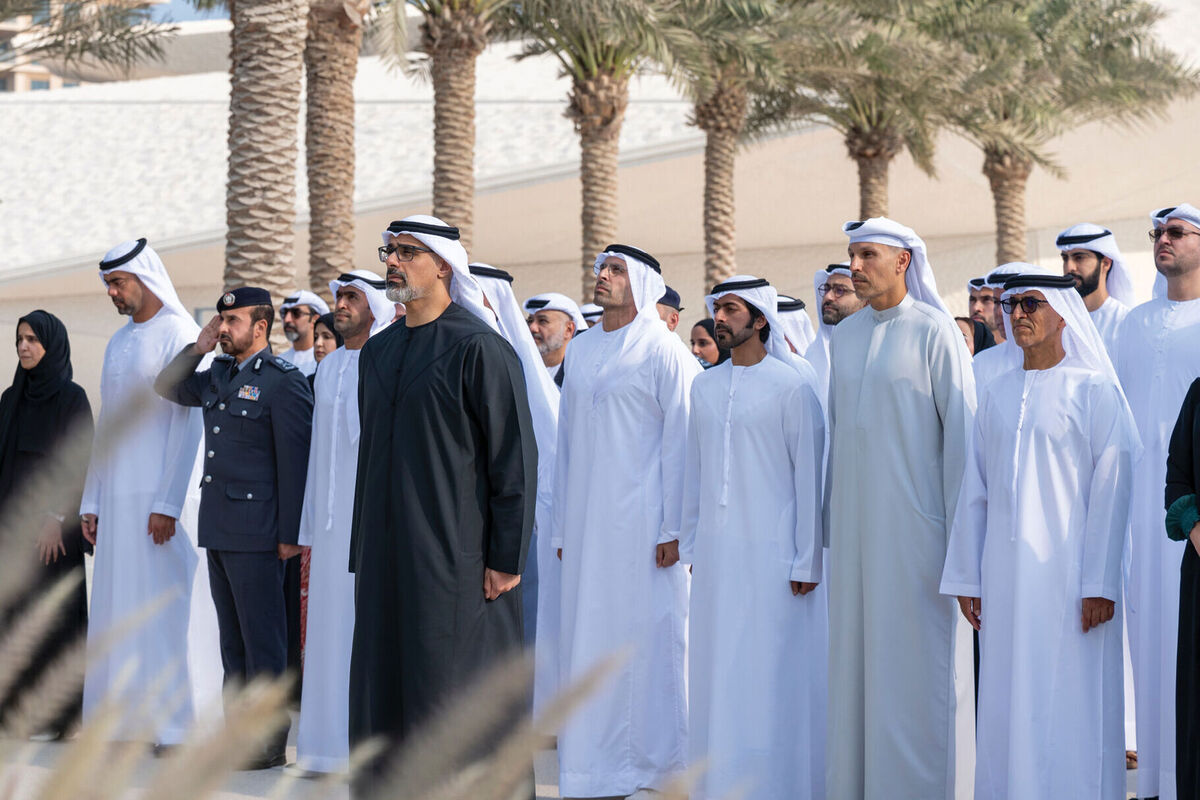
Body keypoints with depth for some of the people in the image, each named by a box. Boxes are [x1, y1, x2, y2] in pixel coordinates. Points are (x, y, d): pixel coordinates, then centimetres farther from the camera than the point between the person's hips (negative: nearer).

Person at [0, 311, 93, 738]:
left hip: (52, 524, -6)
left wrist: (56, 519, -17)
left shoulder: (71, 398, -6)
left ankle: (59, 714, -1)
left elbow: (77, 461, -11)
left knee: (53, 614, -5)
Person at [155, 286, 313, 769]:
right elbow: (167, 389, 24)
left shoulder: (283, 382, -10)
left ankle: (269, 742, 1)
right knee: (232, 638, 13)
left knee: (263, 638, -4)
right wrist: (198, 348, 8)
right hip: (217, 526, 8)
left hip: (256, 530, -8)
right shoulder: (219, 374, 13)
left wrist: (290, 533, -15)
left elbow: (295, 461, -13)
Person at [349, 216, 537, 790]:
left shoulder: (478, 348, -8)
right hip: (387, 561, 7)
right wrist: (361, 557, 15)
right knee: (386, 694, 8)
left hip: (456, 560, -7)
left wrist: (506, 558, -14)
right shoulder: (377, 352, 14)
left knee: (457, 698, -5)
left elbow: (516, 456, -10)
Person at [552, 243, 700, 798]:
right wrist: (562, 526, 14)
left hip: (641, 520, -6)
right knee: (589, 637, 5)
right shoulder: (582, 353, 15)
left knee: (645, 633, -4)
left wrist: (674, 528, -13)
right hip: (588, 523, 6)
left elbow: (679, 439, -9)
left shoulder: (663, 351, -5)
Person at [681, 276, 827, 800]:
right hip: (716, 553, 5)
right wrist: (690, 542, 13)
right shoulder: (704, 387, 11)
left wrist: (808, 559, -9)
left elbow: (810, 472, -6)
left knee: (772, 672, -4)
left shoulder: (791, 384, -5)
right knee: (717, 672, 7)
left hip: (772, 550, -5)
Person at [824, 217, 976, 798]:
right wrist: (827, 519, 12)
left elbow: (960, 425, -8)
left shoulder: (934, 331, -6)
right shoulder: (844, 336, 12)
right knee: (856, 650, 7)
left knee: (915, 652, -3)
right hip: (854, 518, 6)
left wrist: (959, 528, -11)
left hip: (914, 516, -6)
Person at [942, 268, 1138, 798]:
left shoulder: (1094, 390, -3)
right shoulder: (996, 396, 13)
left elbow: (1110, 489, -7)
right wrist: (966, 576, 9)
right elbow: (976, 490, 14)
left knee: (1070, 700, -4)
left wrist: (1100, 582, -13)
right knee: (1007, 700, 5)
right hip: (1005, 571, 5)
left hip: (1067, 570, -5)